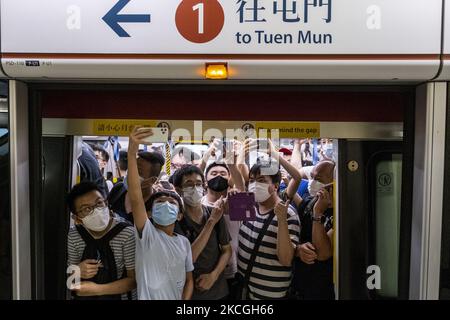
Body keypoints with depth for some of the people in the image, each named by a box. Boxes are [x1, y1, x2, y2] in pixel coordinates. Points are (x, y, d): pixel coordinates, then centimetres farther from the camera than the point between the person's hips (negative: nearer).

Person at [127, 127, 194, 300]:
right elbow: (135, 197, -28)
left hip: (177, 297, 5)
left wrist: (185, 299, -10)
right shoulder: (147, 234, -13)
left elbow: (189, 279, 9)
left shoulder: (184, 242, 2)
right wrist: (132, 153, -38)